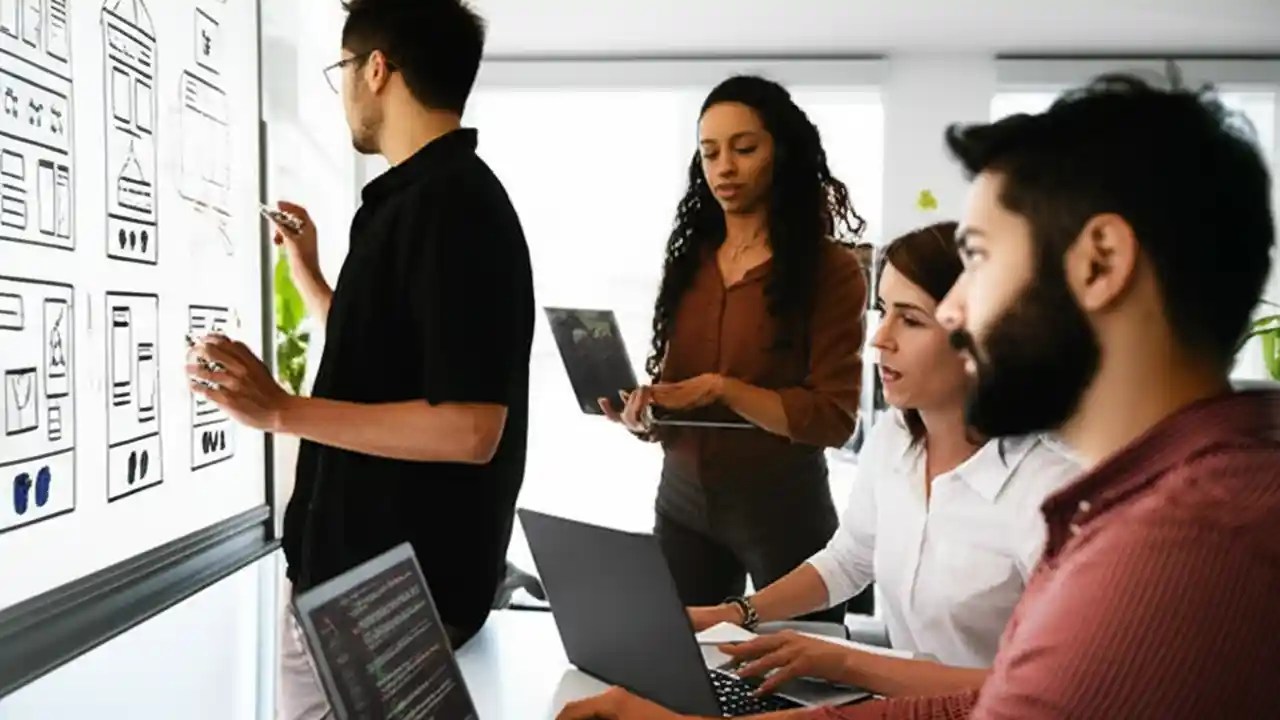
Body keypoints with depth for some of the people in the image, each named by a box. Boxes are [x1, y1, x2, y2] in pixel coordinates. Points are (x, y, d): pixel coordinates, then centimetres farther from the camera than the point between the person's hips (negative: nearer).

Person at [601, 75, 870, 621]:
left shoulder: (829, 267, -8)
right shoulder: (689, 257, 6)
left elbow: (834, 416, -13)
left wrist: (722, 389, -21)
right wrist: (644, 413, -8)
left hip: (782, 506, -4)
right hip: (683, 500, 4)